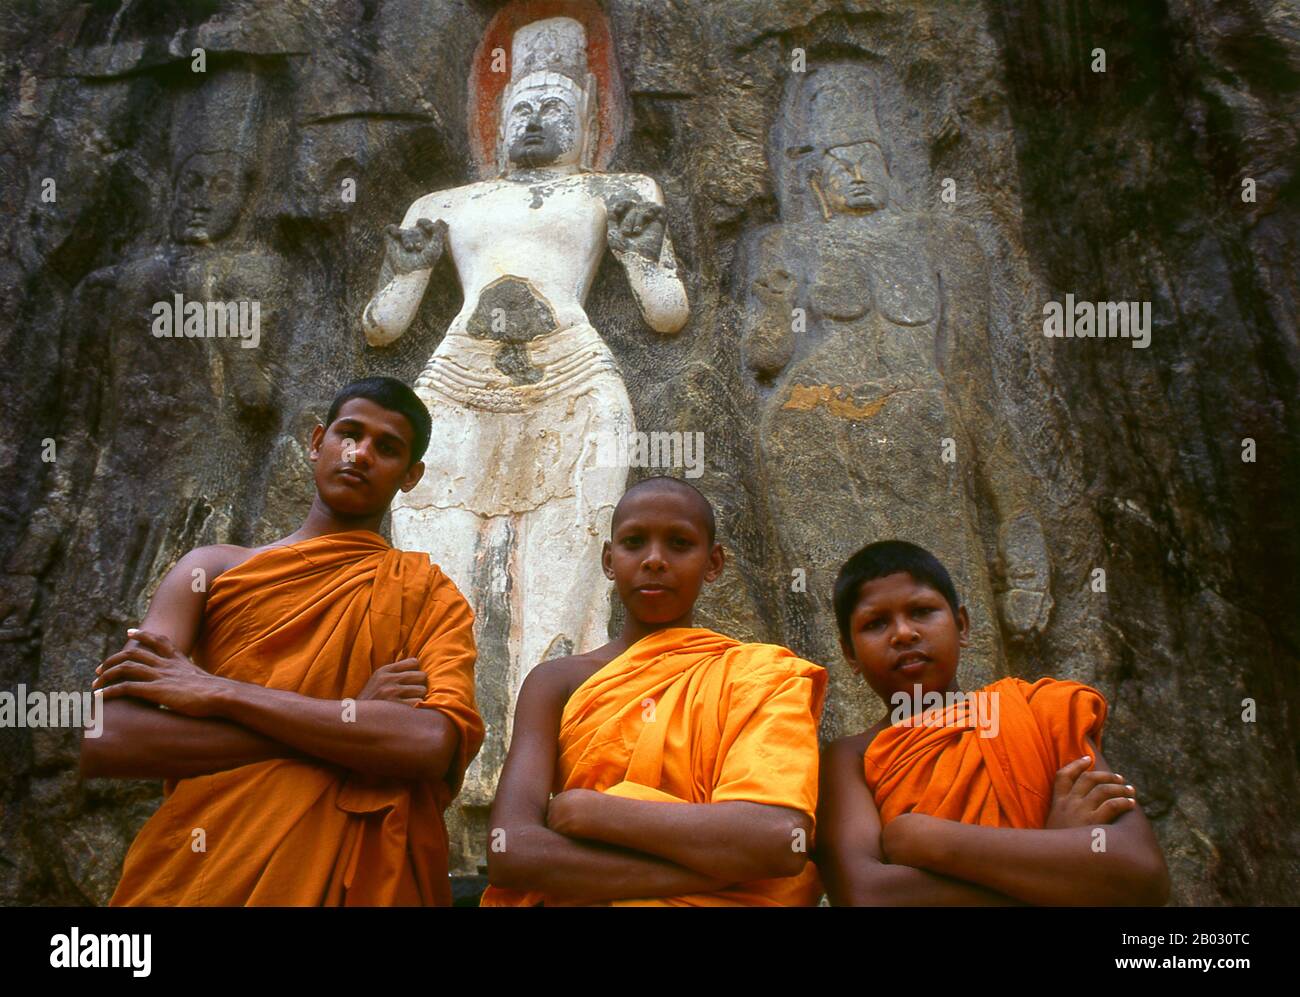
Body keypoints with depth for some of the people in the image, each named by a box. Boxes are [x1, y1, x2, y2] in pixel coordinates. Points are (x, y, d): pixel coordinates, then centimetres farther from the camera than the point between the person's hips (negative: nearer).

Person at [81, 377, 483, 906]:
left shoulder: (431, 596, -1)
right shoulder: (214, 568, 2)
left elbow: (436, 745, -19)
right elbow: (105, 741, -11)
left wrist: (219, 693, -18)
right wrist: (352, 719, -16)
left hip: (350, 877, 0)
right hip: (196, 872, 1)